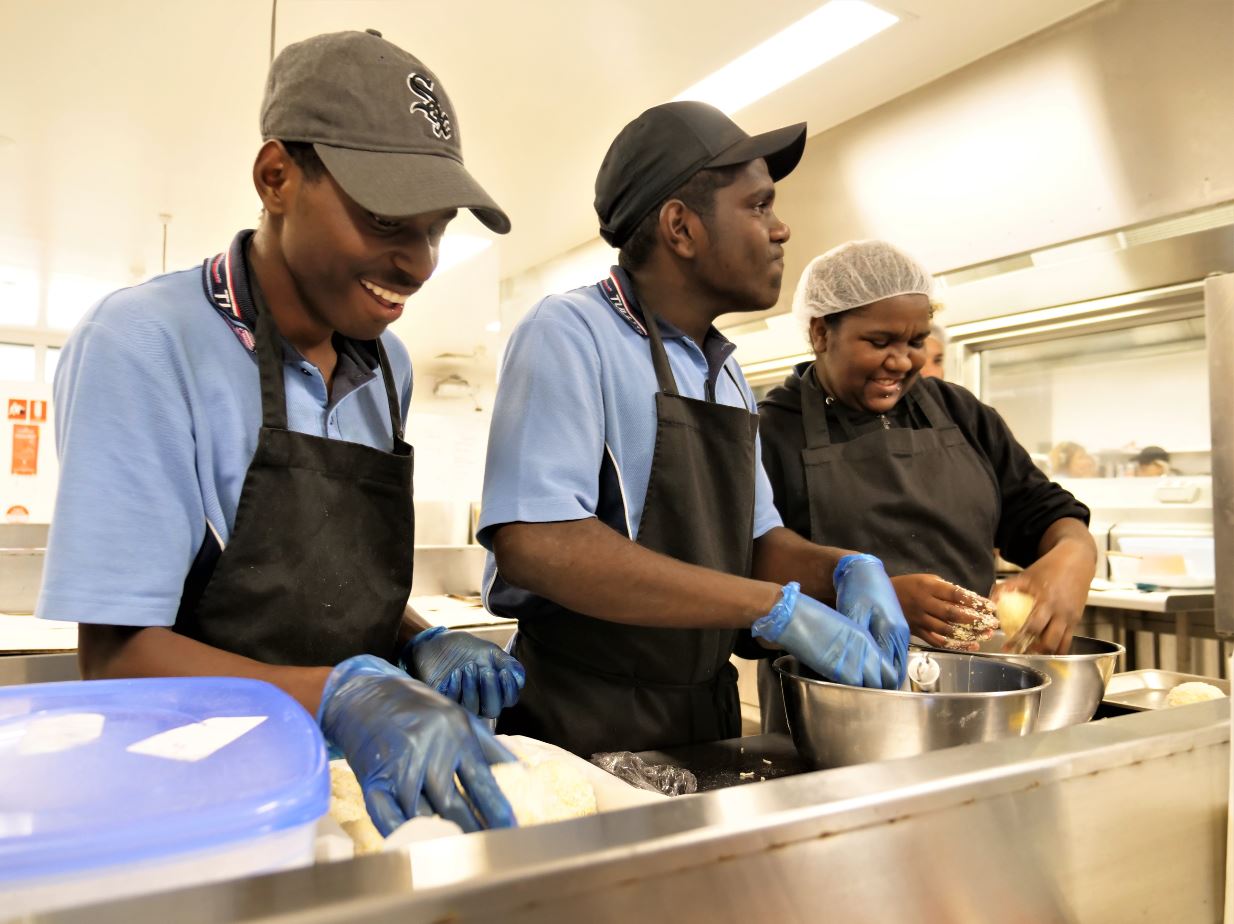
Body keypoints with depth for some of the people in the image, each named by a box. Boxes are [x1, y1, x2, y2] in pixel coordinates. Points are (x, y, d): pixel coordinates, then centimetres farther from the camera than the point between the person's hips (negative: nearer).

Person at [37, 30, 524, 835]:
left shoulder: (387, 365, 5)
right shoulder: (146, 345, -14)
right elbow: (116, 655, -16)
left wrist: (421, 645, -5)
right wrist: (338, 693, -31)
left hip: (360, 787, 5)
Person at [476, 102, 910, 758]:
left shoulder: (726, 373, 9)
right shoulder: (569, 335, -15)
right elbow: (536, 544, -28)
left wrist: (843, 570, -8)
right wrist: (777, 607, -25)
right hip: (578, 731, -7)